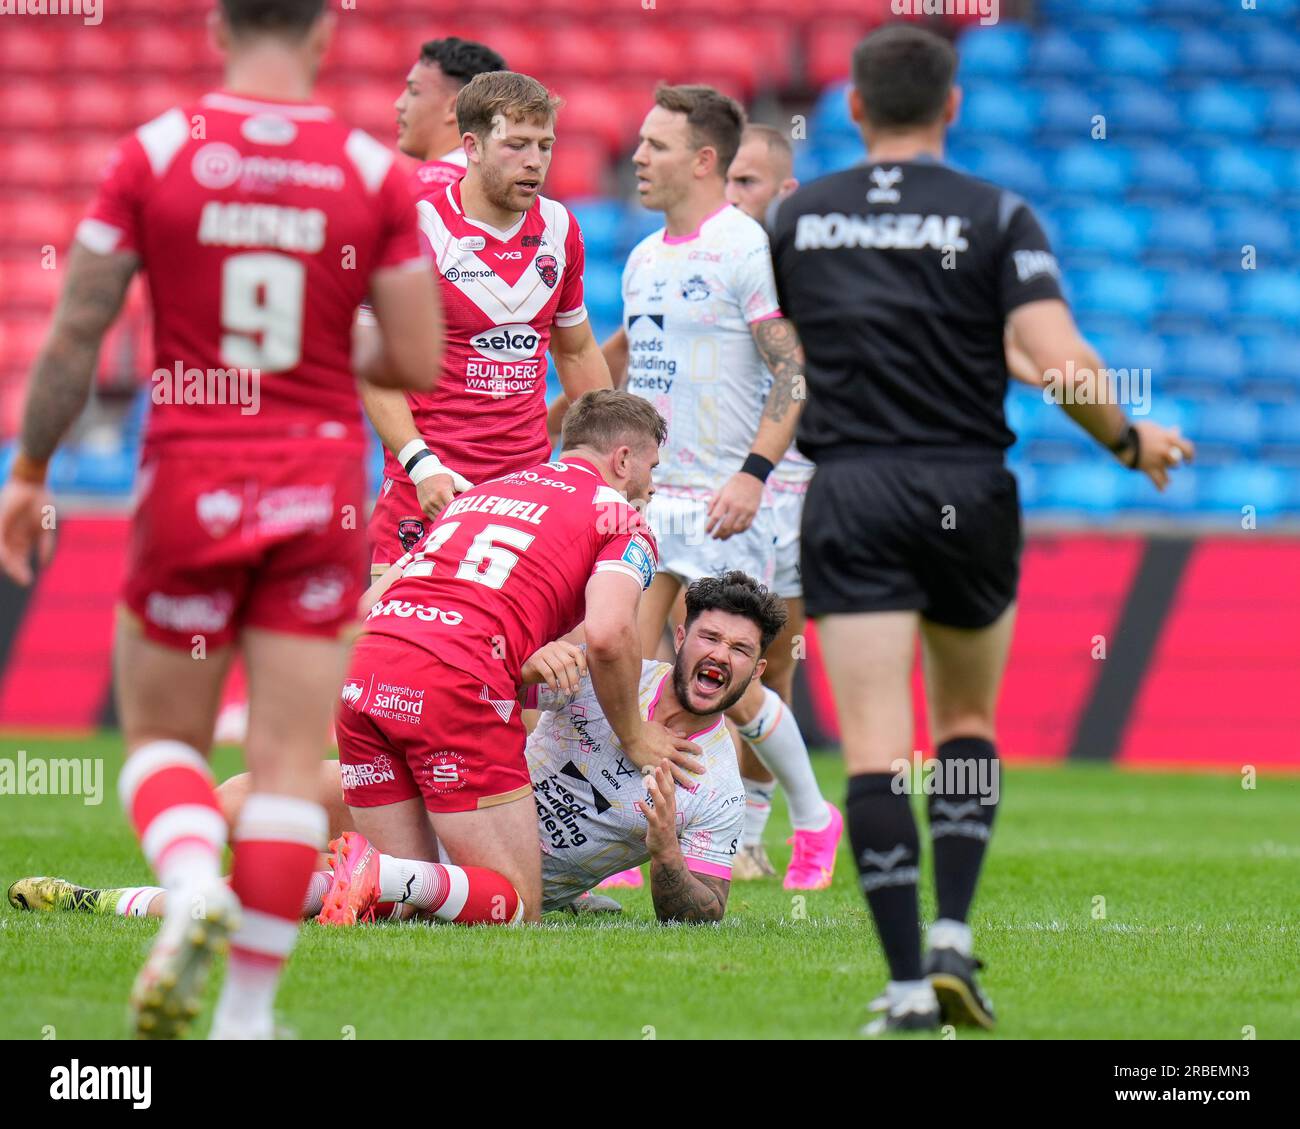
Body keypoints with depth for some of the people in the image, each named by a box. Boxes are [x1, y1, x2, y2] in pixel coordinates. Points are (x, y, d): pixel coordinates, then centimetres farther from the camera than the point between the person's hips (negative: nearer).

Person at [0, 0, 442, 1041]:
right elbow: (419, 365, -3)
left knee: (161, 738, 12)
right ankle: (248, 1010, 2)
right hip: (321, 487, 1)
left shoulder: (154, 154, -5)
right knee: (289, 760, 4)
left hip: (192, 485, -1)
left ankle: (194, 887, -18)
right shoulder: (375, 173, -3)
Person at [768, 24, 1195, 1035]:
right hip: (969, 494, 0)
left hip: (848, 496, 0)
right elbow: (1060, 361, -14)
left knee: (876, 748, -4)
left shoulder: (798, 216, 6)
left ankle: (907, 983, -13)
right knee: (968, 723, 20)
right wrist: (1130, 442, 4)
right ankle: (954, 936, 4)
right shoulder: (997, 217, -3)